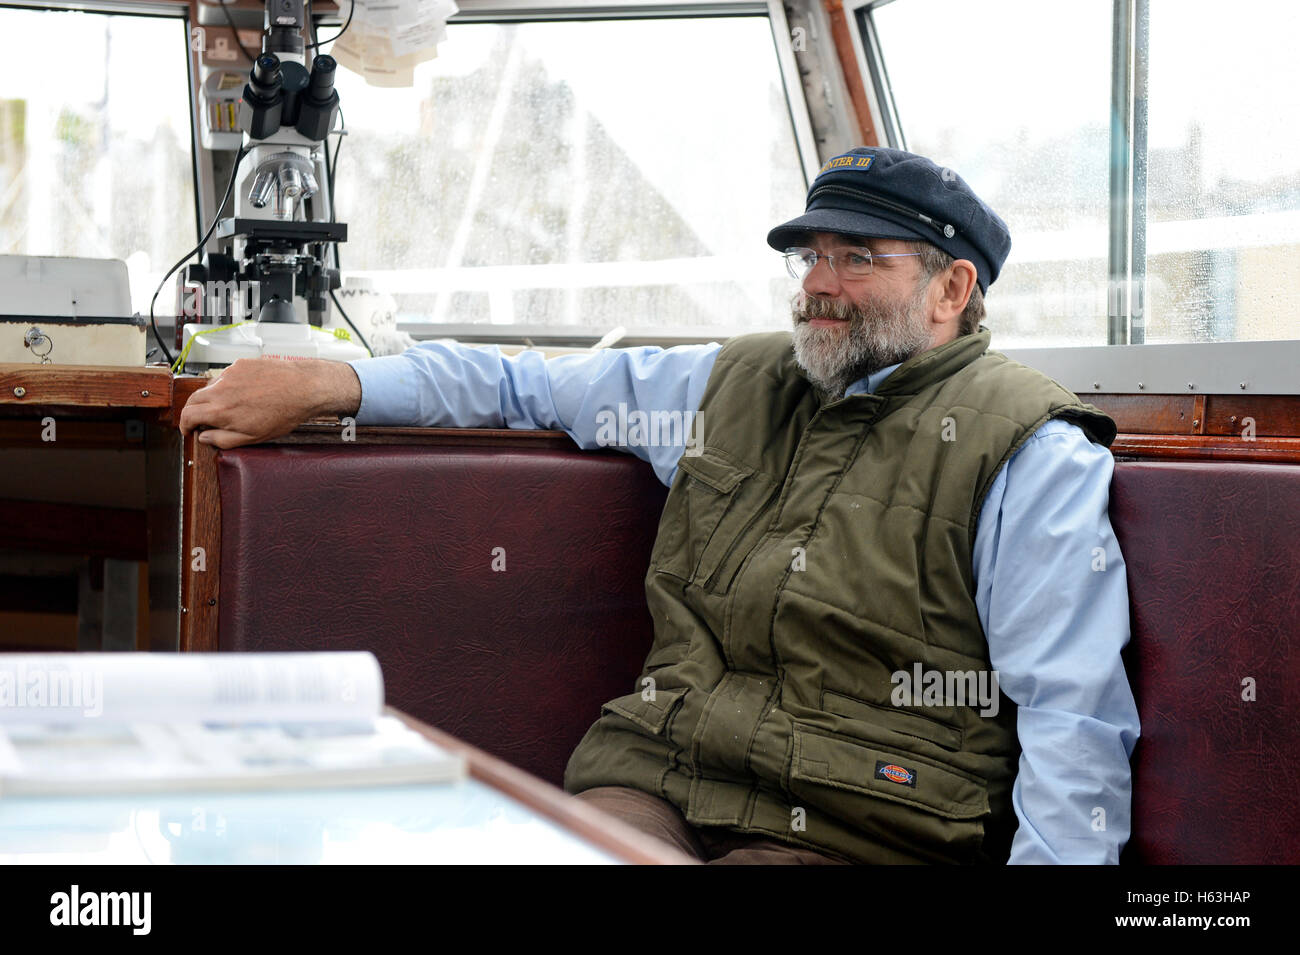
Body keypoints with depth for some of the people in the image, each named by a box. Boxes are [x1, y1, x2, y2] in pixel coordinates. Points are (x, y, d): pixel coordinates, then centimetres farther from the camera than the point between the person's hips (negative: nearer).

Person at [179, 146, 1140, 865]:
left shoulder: (1027, 455, 1)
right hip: (654, 777, 5)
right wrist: (329, 383, 18)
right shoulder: (732, 385, 19)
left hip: (850, 827, -4)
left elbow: (1074, 722, -5)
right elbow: (527, 383, 28)